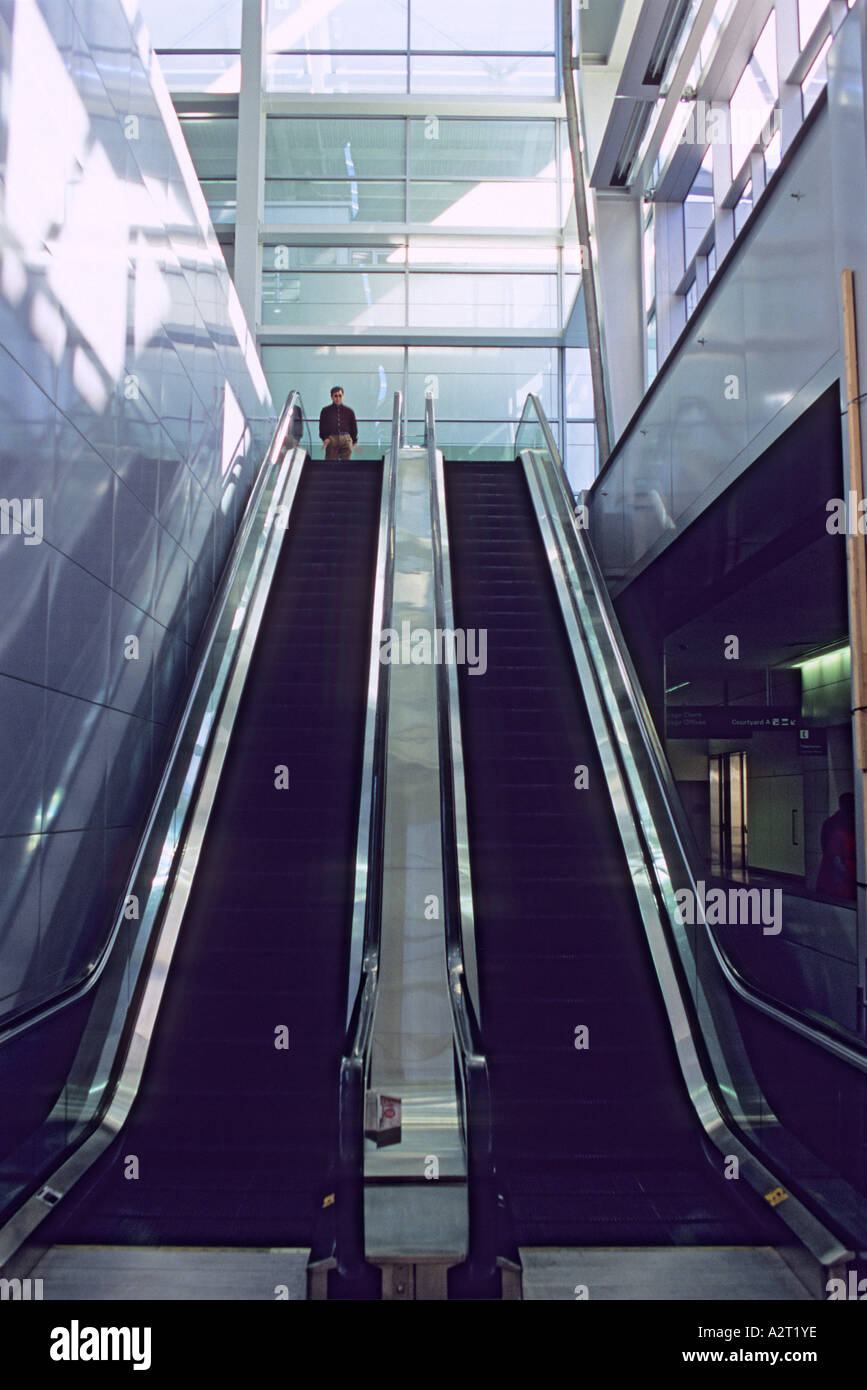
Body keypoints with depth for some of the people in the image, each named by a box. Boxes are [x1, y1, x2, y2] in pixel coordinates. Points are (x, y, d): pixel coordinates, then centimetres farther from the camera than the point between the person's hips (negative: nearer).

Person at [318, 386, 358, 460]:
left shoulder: (349, 411, 14)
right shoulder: (326, 411, 11)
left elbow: (354, 427, 17)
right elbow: (322, 427, 10)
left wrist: (355, 441, 9)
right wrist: (324, 438, -6)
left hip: (346, 439, 1)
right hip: (331, 439, -1)